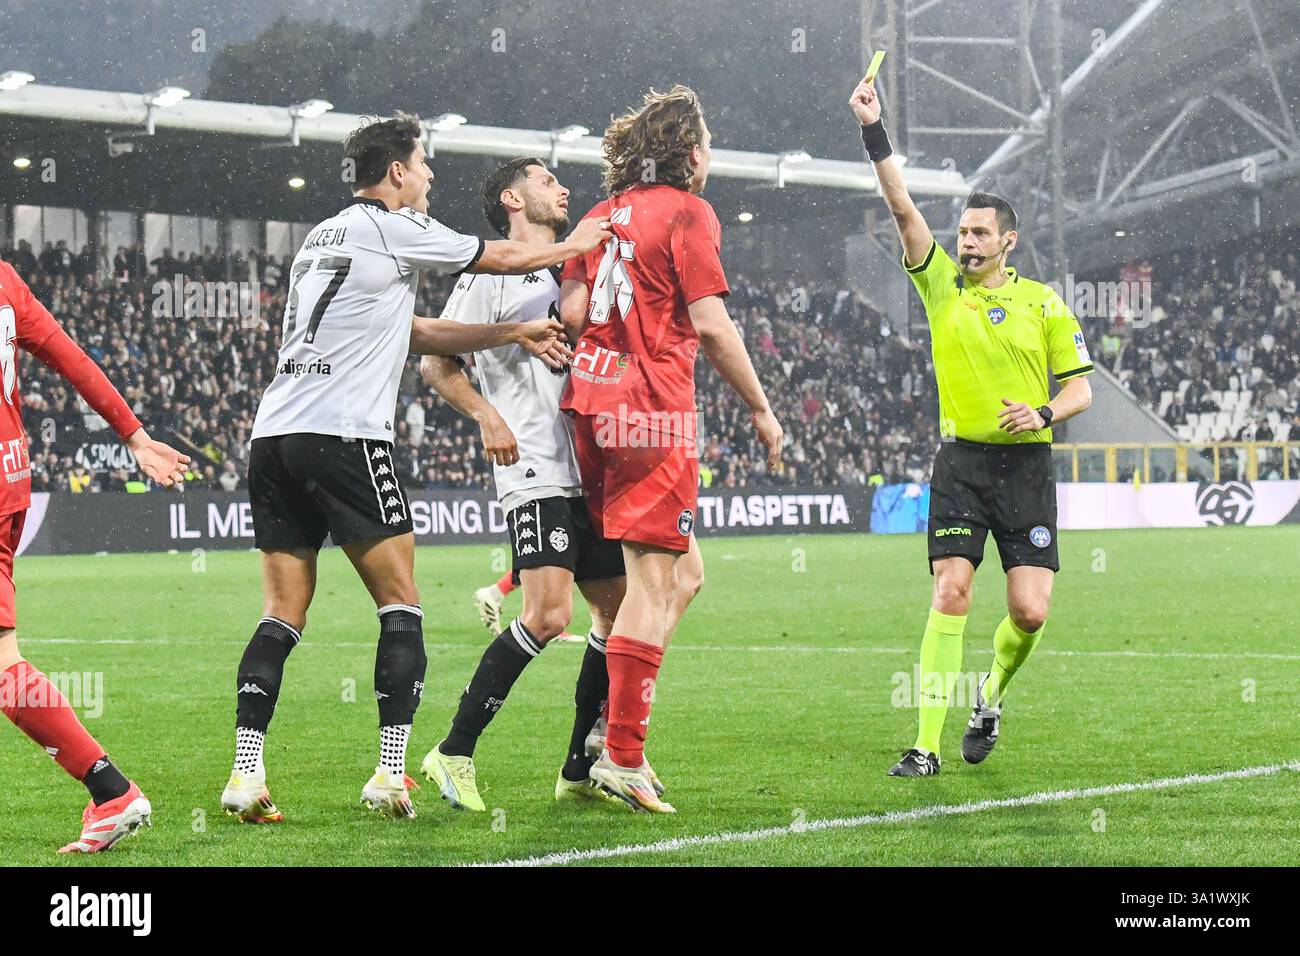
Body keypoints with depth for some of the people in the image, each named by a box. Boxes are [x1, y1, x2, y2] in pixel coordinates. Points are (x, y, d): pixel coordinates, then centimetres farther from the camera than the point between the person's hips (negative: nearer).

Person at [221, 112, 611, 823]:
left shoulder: (320, 239, 26)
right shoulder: (392, 229, 1)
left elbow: (413, 333, 29)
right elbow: (502, 258, 13)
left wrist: (515, 334, 30)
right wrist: (573, 246, 31)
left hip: (273, 434, 8)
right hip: (344, 434, -8)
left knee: (283, 614, 5)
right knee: (400, 603, 1)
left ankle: (246, 773, -8)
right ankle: (391, 774, -7)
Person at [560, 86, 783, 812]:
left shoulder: (604, 214, 16)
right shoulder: (688, 211, -5)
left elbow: (571, 313, 8)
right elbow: (711, 326, -11)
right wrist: (762, 409, -3)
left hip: (593, 399, 8)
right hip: (655, 408, -8)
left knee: (684, 573, 16)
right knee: (654, 584, -5)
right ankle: (622, 758, -8)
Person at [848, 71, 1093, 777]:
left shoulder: (1045, 304, 5)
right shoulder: (942, 284, 5)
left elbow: (1080, 390, 7)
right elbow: (903, 207, -5)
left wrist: (1043, 413, -13)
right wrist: (874, 132, -13)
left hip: (1027, 465, 0)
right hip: (961, 461, 0)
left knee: (1029, 611, -8)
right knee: (950, 595, -12)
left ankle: (993, 693, 24)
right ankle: (927, 744, -11)